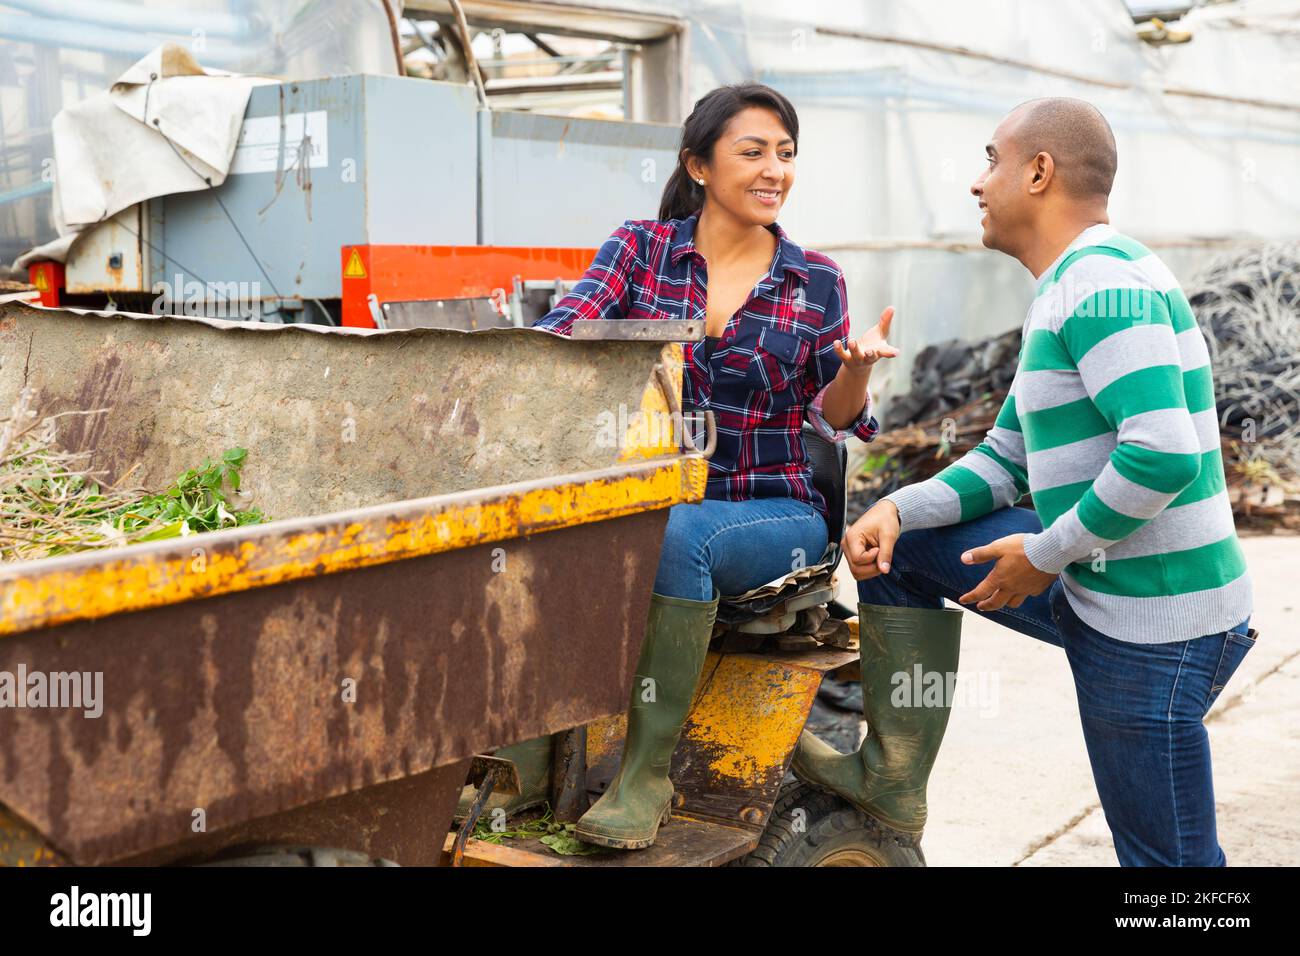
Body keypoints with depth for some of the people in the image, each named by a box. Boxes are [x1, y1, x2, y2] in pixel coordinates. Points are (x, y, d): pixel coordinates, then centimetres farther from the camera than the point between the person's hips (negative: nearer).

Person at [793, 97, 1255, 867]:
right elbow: (1005, 461, 15)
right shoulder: (1069, 291, 14)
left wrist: (1046, 554, -17)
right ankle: (894, 778, 18)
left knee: (1167, 858, 2)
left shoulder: (1101, 283, -19)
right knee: (898, 545, 11)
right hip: (1093, 588, 10)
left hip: (1156, 628, -10)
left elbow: (1164, 454, -30)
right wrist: (896, 510, -1)